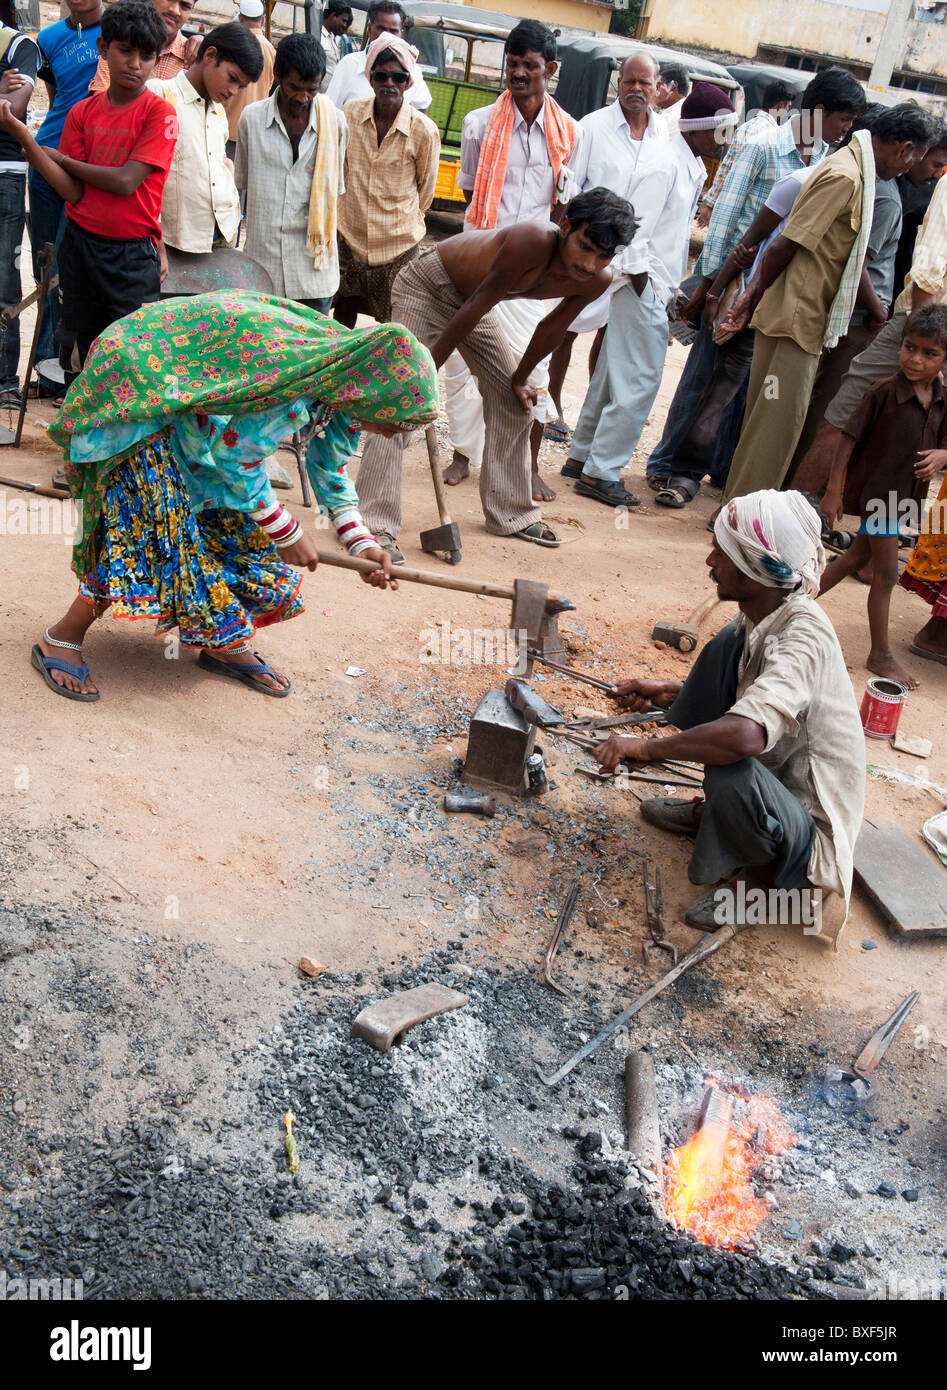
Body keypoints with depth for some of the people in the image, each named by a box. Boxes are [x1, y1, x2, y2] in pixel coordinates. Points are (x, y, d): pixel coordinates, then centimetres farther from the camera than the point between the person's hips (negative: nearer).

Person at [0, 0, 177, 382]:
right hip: (80, 245, 4)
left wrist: (64, 158, -3)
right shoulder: (83, 112, 7)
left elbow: (125, 181, -15)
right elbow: (73, 191, -3)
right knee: (79, 355, 10)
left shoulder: (159, 113, -5)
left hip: (133, 253, -4)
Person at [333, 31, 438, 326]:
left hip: (398, 244, -3)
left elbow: (425, 190, 4)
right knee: (342, 317, 12)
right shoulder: (351, 113, -2)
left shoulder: (424, 131, -11)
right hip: (350, 236, 3)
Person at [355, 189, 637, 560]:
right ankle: (374, 525, -16)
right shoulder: (533, 241, -38)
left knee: (514, 401, 10)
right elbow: (476, 307, -31)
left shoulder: (595, 282, -17)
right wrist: (428, 369, -24)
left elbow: (552, 328, 1)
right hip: (426, 285, -7)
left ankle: (510, 514, 24)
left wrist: (520, 378, 13)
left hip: (471, 295, 8)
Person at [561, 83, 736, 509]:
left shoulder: (694, 168, 14)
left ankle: (582, 456, 25)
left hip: (656, 287, 10)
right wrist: (644, 291, -17)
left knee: (615, 374, 15)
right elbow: (633, 230, -19)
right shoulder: (665, 166, -15)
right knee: (639, 381, -8)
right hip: (644, 286, -10)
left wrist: (670, 292, 13)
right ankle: (600, 472, -1)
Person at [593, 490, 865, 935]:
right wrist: (667, 691, 7)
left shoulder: (805, 638, -30)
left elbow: (744, 735, -46)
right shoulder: (761, 617, -4)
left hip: (811, 840, -9)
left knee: (732, 773, -40)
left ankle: (768, 876, -4)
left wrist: (646, 747, -31)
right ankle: (711, 812, 15)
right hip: (774, 786, 9)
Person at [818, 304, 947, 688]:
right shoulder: (884, 391, -17)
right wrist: (833, 490, -14)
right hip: (875, 491, -7)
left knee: (858, 557, 20)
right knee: (887, 573, 0)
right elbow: (848, 438, -14)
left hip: (903, 494, 7)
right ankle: (881, 654, 13)